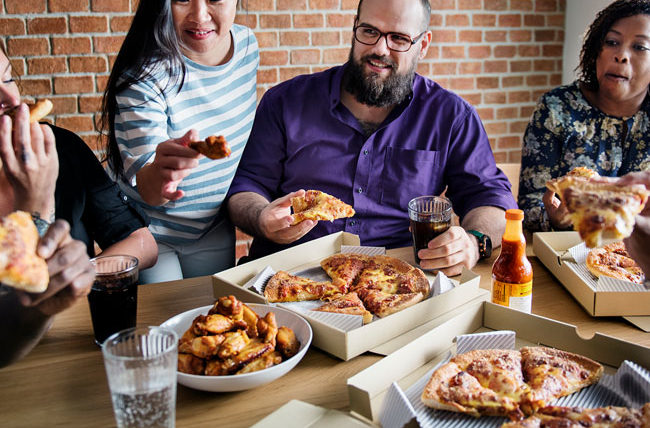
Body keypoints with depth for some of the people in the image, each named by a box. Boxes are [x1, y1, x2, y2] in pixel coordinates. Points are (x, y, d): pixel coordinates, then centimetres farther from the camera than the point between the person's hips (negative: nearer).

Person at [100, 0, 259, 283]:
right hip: (148, 232, -5)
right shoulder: (143, 76, -26)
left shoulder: (246, 43, -8)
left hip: (214, 228, 5)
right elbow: (143, 184, -29)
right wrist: (158, 175, -52)